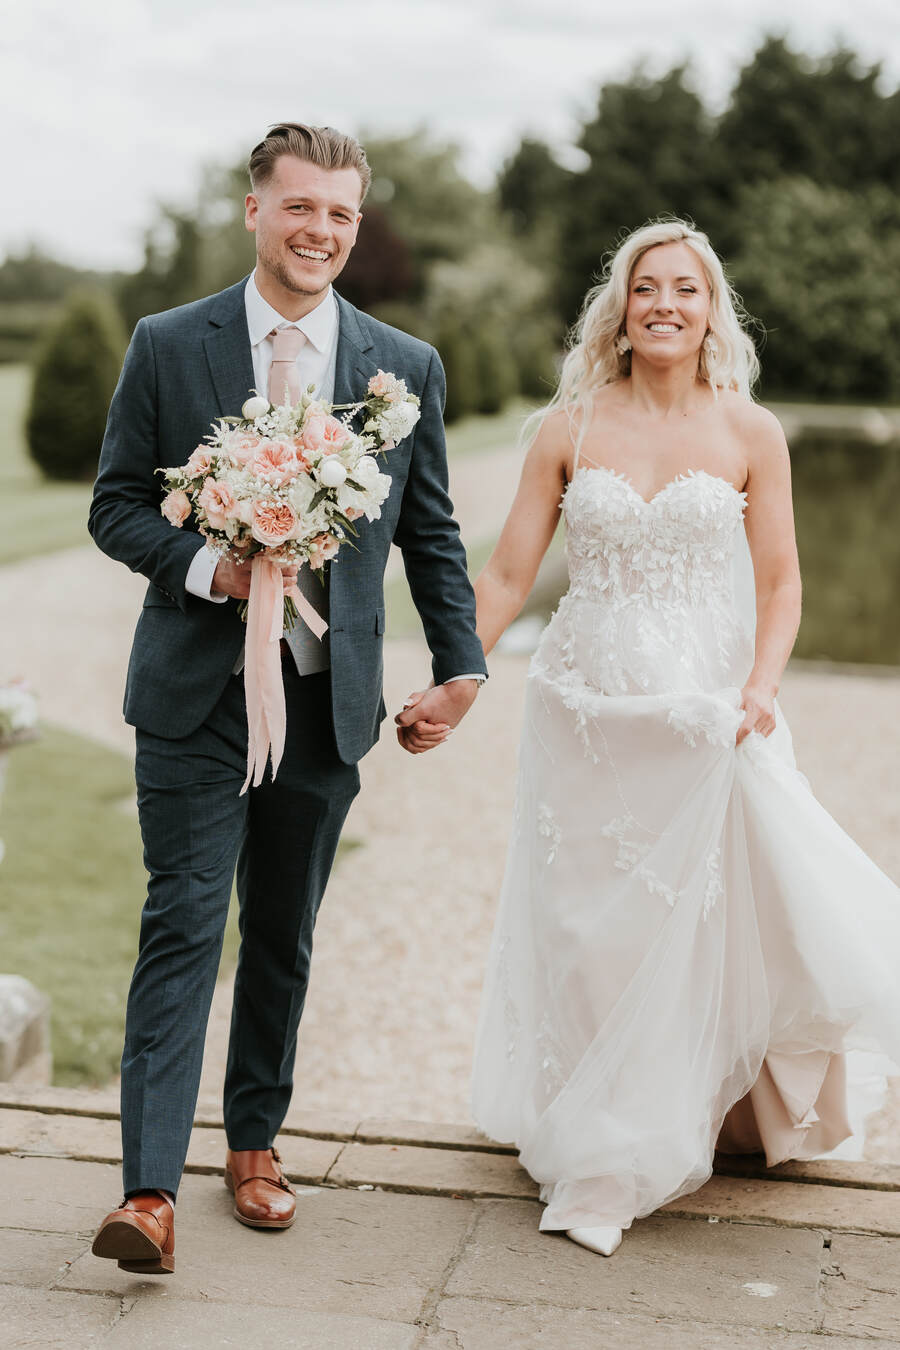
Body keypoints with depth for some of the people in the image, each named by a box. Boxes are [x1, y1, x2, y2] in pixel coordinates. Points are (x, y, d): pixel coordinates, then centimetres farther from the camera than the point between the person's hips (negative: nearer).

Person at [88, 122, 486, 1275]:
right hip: (195, 691, -2)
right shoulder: (168, 346, 0)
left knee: (284, 935, 13)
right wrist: (206, 566, -16)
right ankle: (150, 1191, -4)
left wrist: (460, 666, 4)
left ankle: (253, 1143, 30)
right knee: (183, 926, -6)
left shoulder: (407, 366, 5)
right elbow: (116, 504, 2)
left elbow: (431, 532, 11)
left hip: (327, 695, 2)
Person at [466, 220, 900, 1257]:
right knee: (588, 932, 8)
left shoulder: (751, 434, 0)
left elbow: (780, 584, 2)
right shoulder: (569, 428, 1)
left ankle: (685, 1123, 20)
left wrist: (759, 689, -14)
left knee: (699, 926, 0)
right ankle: (597, 1155, 25)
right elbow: (507, 574, 3)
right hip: (586, 718, 1)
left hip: (706, 719, -1)